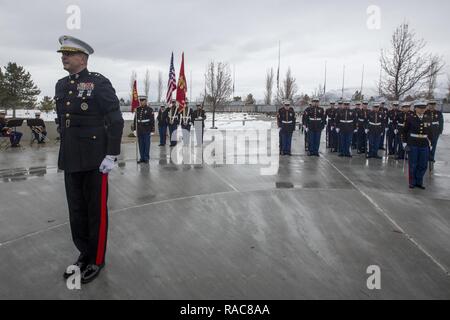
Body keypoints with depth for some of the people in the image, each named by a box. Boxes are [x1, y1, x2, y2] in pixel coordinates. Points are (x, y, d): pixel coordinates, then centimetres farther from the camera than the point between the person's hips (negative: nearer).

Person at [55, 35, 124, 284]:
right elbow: (61, 121, 19)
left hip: (95, 159, -6)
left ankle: (97, 260, 19)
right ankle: (84, 254, 30)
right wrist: (64, 153, 17)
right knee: (76, 210, 13)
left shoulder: (100, 83, -8)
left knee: (96, 211, 4)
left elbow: (116, 121, -12)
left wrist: (111, 155, -16)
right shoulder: (61, 85, 12)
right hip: (70, 160, 7)